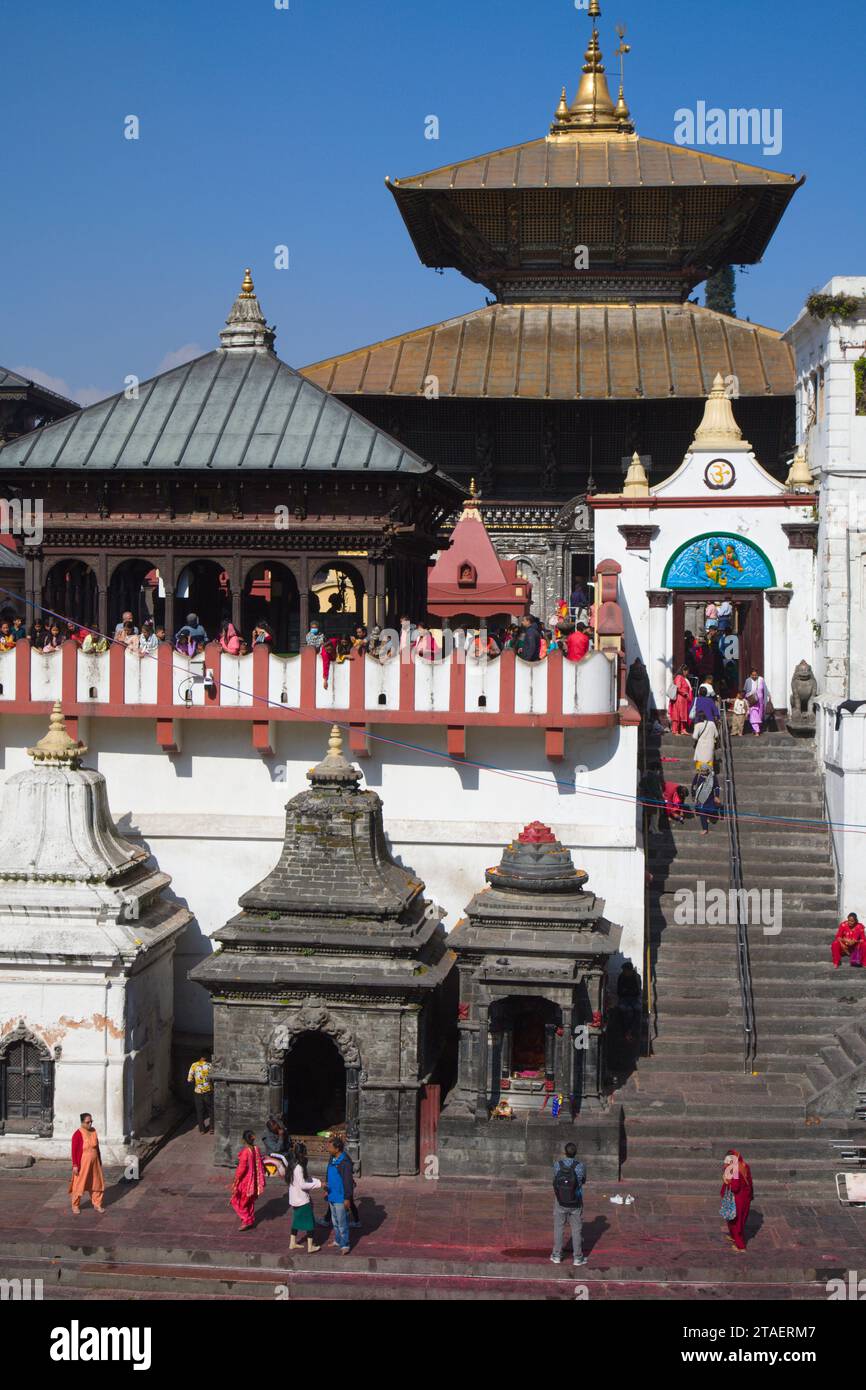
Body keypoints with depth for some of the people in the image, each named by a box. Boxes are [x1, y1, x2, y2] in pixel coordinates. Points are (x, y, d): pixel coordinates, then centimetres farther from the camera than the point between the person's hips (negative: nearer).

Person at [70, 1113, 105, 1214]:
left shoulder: (93, 1131, 2)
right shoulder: (77, 1134, -16)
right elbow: (74, 1151, -14)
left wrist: (100, 1161, 15)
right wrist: (75, 1165, -17)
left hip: (94, 1163, 6)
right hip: (82, 1163, -6)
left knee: (97, 1183, 11)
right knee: (79, 1184, 5)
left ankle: (97, 1205, 25)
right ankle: (75, 1206, 21)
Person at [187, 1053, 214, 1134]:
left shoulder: (194, 1065, -6)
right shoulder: (210, 1065, -9)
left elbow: (189, 1080, -6)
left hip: (198, 1092, 1)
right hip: (208, 1091, -1)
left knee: (200, 1111, 12)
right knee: (211, 1110, 13)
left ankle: (201, 1129, 16)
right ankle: (212, 1128, 10)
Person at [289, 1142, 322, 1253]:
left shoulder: (301, 1166, 6)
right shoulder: (298, 1168, -24)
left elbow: (307, 1179, 15)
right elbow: (303, 1185, -26)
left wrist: (318, 1181, 2)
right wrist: (318, 1184, -24)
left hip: (296, 1199, 9)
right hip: (302, 1199, -9)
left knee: (297, 1220, 20)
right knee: (310, 1222, 0)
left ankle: (292, 1243, 28)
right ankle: (310, 1247, 4)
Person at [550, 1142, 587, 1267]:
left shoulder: (557, 1165, -14)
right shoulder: (581, 1166, -18)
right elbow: (583, 1182, 1)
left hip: (560, 1202, 1)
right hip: (575, 1204, -1)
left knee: (559, 1228, 16)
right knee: (577, 1230, 12)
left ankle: (557, 1256, 24)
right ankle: (578, 1257, 19)